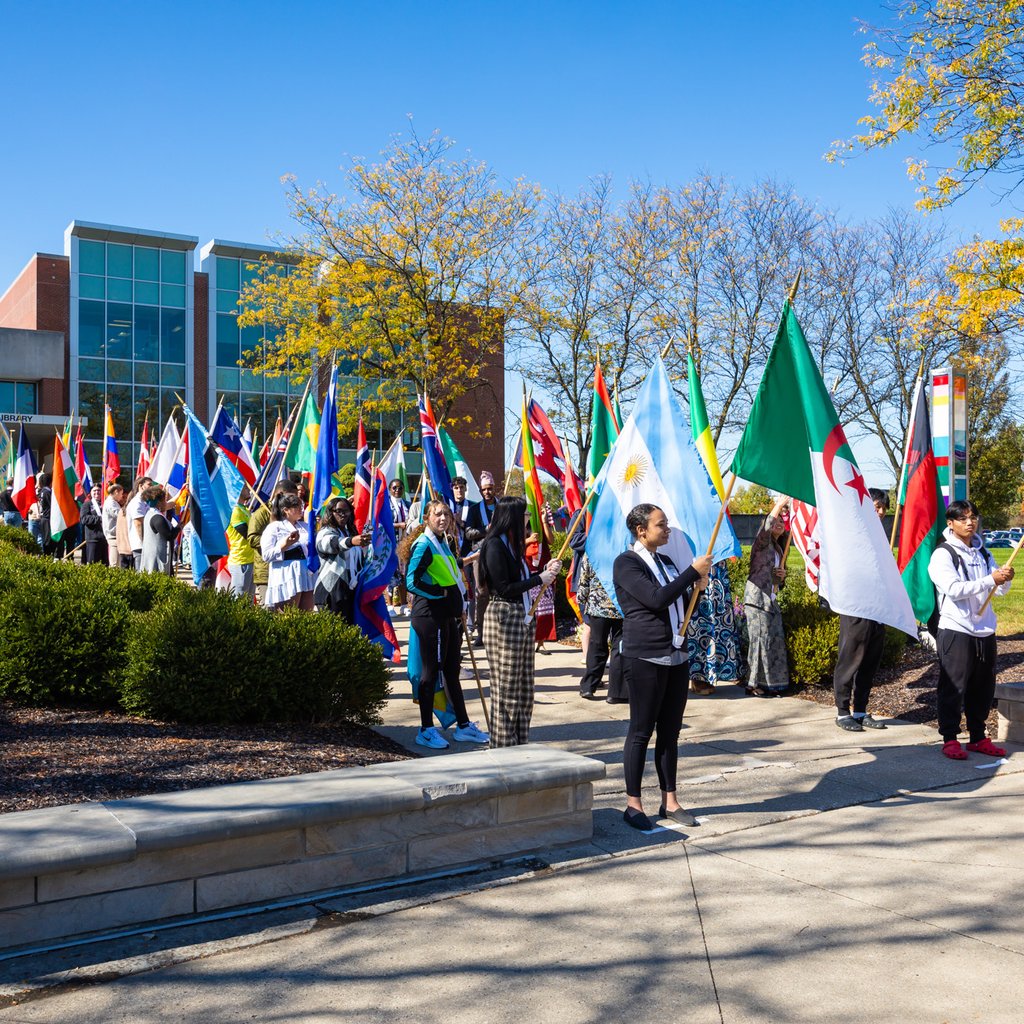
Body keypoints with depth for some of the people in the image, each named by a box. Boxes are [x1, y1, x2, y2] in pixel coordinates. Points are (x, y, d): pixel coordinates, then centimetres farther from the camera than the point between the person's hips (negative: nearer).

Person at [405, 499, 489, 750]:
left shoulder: (443, 544, 15)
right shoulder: (423, 545, -12)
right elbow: (412, 582, -20)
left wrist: (458, 611, 15)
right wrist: (441, 592, -15)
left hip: (448, 616, 9)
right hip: (430, 616, -9)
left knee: (452, 670, 14)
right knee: (431, 670, -1)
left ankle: (463, 725, 21)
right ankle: (426, 730, 9)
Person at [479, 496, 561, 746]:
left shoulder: (512, 544, 15)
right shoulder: (495, 545, -13)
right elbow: (504, 589, -18)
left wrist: (546, 570, 8)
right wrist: (539, 578, -12)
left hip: (523, 618, 9)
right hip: (503, 619, -9)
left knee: (524, 688, 11)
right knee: (507, 690, -2)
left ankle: (521, 745, 19)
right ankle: (504, 749, 8)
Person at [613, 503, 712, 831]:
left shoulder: (666, 562, 16)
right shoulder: (626, 563, -8)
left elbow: (682, 606, 21)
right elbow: (656, 598, -22)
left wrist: (697, 587, 2)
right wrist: (693, 572, -17)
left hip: (677, 656, 7)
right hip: (646, 658, -7)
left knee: (670, 732, 11)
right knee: (641, 732, 0)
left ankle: (669, 801, 20)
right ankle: (633, 804, 9)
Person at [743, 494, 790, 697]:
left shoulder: (779, 550, 21)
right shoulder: (762, 543, -3)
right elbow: (766, 527, -28)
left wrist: (782, 576, 4)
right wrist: (779, 505, -31)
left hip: (771, 600, 8)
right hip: (757, 598, -8)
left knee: (775, 640, 4)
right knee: (761, 640, -9)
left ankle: (770, 683, 10)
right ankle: (754, 683, -2)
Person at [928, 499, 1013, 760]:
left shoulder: (982, 553, 13)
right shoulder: (943, 554, -7)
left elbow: (999, 590, 11)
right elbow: (954, 589, -21)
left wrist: (1005, 578, -12)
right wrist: (991, 580, -24)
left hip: (985, 631, 6)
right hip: (956, 631, -6)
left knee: (983, 687, 12)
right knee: (953, 687, -2)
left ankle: (978, 737, 23)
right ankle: (950, 739, 7)